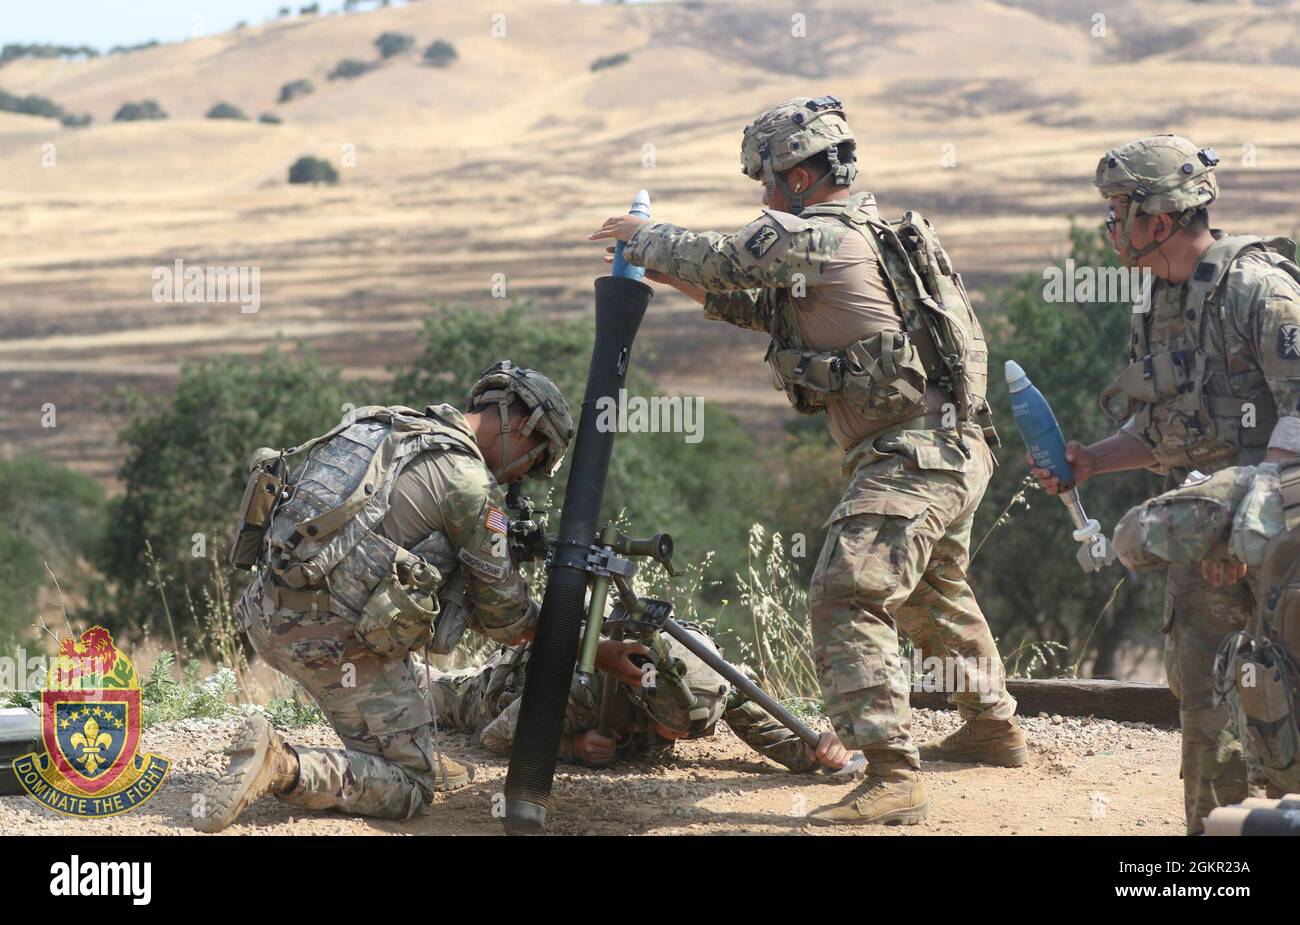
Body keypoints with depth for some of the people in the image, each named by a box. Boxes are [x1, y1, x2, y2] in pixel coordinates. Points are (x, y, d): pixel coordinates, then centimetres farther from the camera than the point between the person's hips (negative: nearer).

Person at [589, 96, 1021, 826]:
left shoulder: (810, 239, -15)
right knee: (935, 595, 28)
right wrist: (673, 279, 25)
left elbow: (712, 259, -6)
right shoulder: (866, 234, 16)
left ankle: (892, 776, -24)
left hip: (912, 459, -11)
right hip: (948, 451, 11)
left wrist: (643, 238, 13)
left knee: (849, 598, -17)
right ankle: (995, 728, 45)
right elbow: (774, 309, 27)